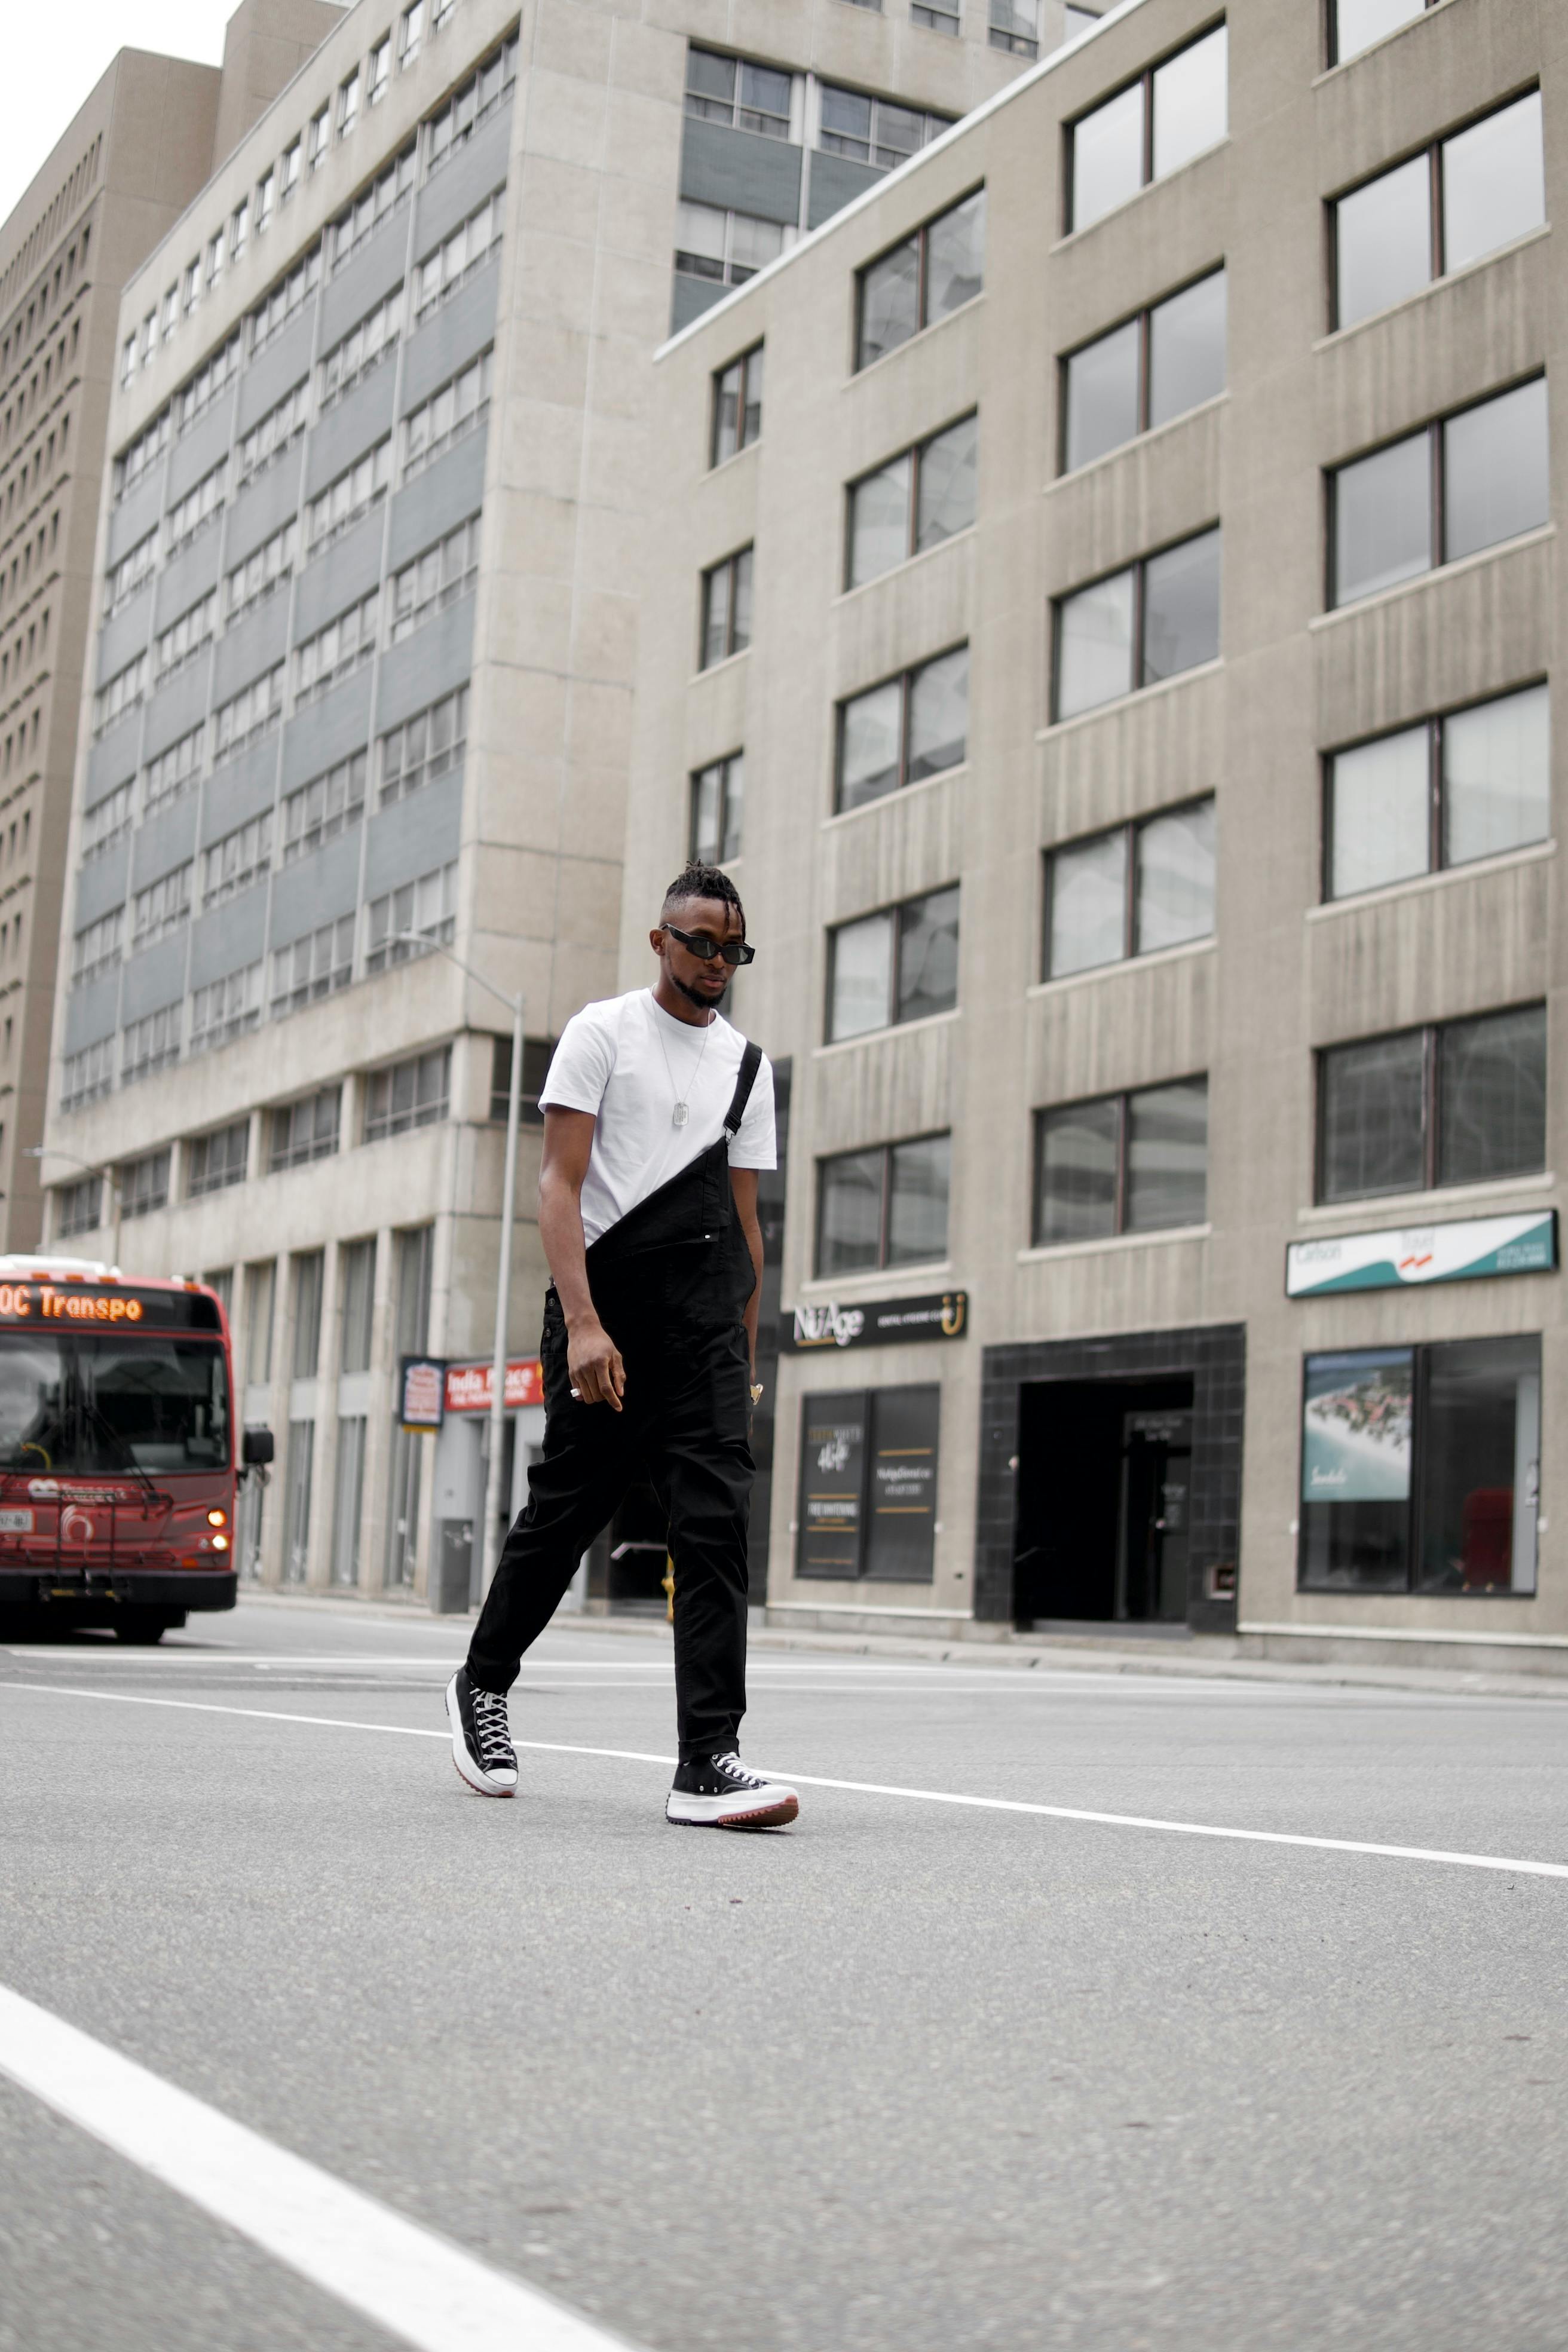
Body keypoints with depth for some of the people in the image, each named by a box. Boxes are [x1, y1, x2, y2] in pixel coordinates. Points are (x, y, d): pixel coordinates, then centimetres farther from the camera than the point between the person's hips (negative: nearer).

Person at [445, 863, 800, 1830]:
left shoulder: (747, 1063, 17)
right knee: (566, 1513, 5)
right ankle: (483, 1686, 31)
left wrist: (748, 1358, 16)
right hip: (607, 1307, -3)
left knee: (718, 1523, -9)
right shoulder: (603, 1032, 2)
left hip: (707, 1322, 4)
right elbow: (560, 1184, -7)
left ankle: (709, 1761, -10)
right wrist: (582, 1322, -18)